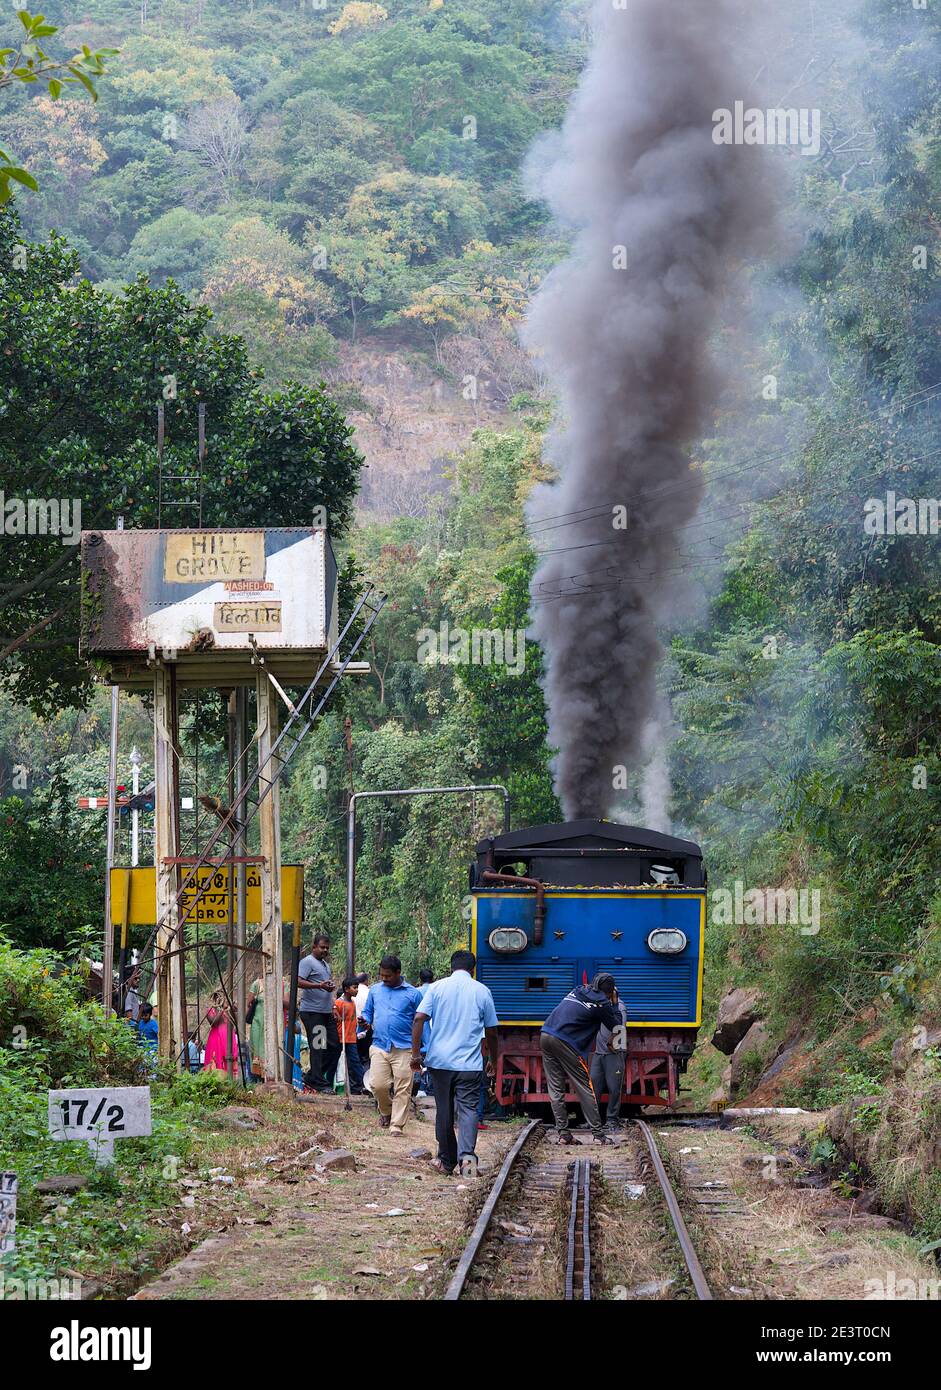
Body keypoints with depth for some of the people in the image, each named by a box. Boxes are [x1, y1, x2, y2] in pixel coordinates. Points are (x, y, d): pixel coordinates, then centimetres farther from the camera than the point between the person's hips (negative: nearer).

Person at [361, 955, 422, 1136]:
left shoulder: (412, 994, 3)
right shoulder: (375, 990, 13)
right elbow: (367, 1011, 24)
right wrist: (365, 1021, -1)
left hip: (404, 1049, -2)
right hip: (379, 1046, 3)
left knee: (402, 1090, -3)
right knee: (377, 1085, -6)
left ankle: (397, 1126, 4)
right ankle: (386, 1112, 22)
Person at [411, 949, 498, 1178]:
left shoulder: (438, 987, 4)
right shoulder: (482, 991, 4)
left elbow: (418, 1019, -6)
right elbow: (491, 1032, 10)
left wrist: (416, 1053, -2)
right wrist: (493, 1060, 23)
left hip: (440, 1061, 1)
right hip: (470, 1064, -1)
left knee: (444, 1112, 12)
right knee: (468, 1109, -4)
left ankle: (446, 1161, 20)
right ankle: (467, 1155, -26)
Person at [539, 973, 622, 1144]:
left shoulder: (578, 991, 18)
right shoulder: (601, 1003, 0)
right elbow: (616, 1025, 12)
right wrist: (614, 1003, 21)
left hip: (545, 1036, 7)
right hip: (565, 1043, -7)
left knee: (556, 1089, 9)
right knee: (584, 1089, 1)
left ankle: (563, 1133, 7)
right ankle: (598, 1134, 1)